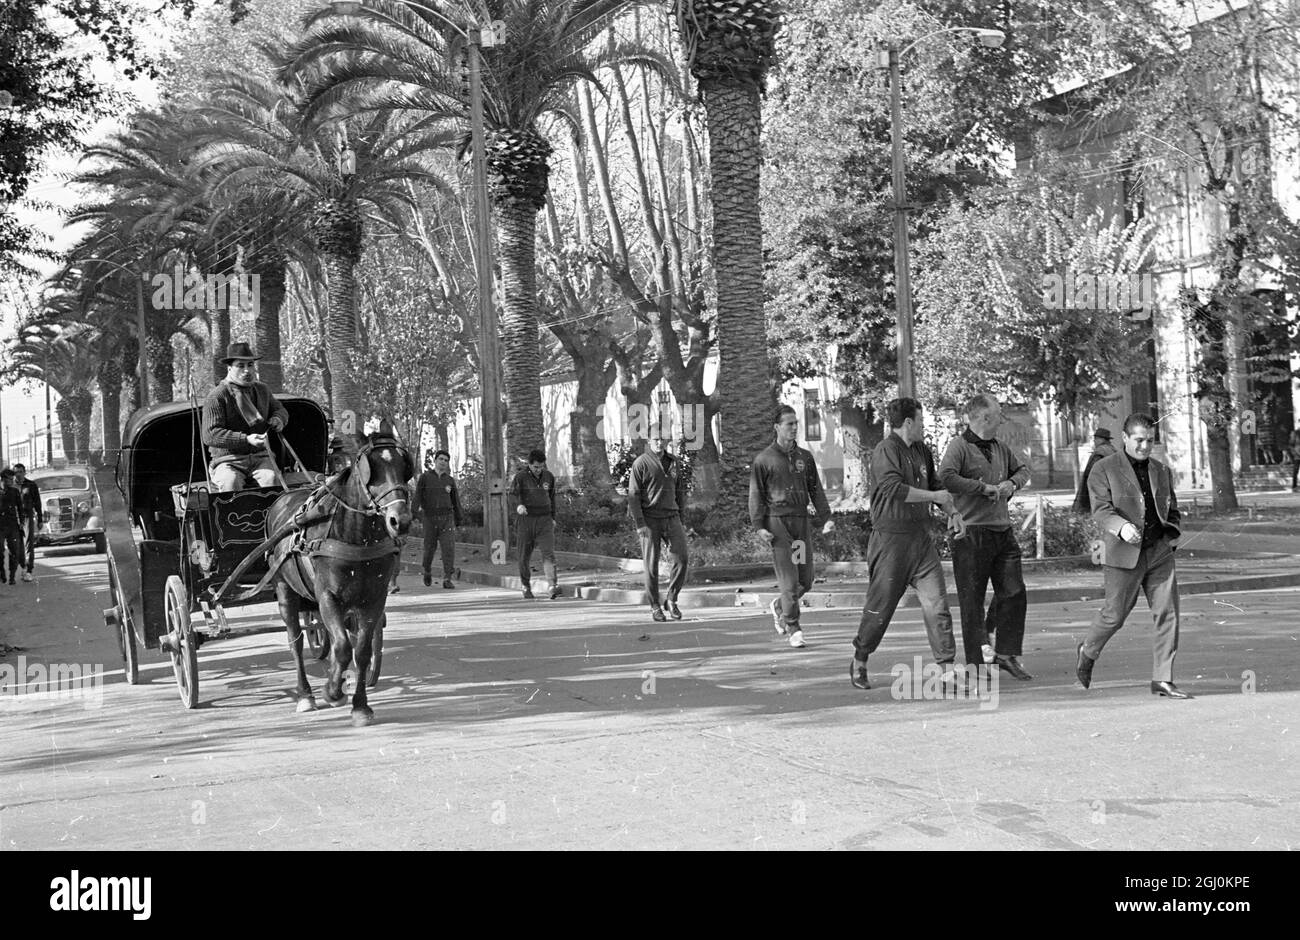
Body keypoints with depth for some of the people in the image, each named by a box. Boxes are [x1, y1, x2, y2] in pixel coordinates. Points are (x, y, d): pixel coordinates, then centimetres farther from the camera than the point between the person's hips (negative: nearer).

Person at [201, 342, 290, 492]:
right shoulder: (216, 397, -5)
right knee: (230, 483, -36)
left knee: (271, 478, -30)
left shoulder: (262, 391, 14)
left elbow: (280, 410, 33)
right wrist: (246, 439, -23)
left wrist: (278, 419, 5)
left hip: (260, 457, 3)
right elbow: (210, 435, -13)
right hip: (228, 461, -3)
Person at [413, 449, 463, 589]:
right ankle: (426, 570, 38)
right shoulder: (425, 477, 2)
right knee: (430, 548, 8)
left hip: (447, 517, 1)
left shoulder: (450, 480, 9)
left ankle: (447, 580, -12)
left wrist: (458, 521, 15)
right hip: (430, 518, -1)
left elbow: (455, 501, 14)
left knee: (449, 547, -12)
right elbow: (417, 496, -6)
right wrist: (413, 512, -22)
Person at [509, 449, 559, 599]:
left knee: (548, 553, -14)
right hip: (526, 520, -1)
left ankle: (553, 586, -24)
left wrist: (553, 518, 23)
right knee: (524, 557, 5)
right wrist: (519, 505, -41)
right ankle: (526, 586, 25)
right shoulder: (521, 477, -6)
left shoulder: (549, 477, 7)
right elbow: (513, 493, -20)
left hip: (544, 520, 1)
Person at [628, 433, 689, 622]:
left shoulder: (672, 462, 13)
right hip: (649, 519, -4)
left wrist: (680, 520, 17)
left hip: (671, 517, 4)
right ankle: (655, 606, 10)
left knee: (682, 558, -7)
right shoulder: (640, 463, -4)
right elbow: (633, 496, -8)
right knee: (651, 565, 0)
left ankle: (671, 600, 8)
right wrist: (640, 523, -15)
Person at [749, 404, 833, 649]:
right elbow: (756, 494, -1)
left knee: (806, 580, 5)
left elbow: (816, 489, 15)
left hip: (802, 520, 5)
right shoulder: (764, 459, 0)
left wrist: (826, 517, 4)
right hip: (777, 521, -5)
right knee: (789, 580, -8)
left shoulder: (805, 457, 14)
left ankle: (779, 606, 32)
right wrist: (758, 526, -8)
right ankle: (793, 629, 1)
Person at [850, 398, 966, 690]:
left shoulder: (922, 452, 15)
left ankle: (946, 668, -1)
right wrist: (934, 496, -16)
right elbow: (894, 489, -26)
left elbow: (936, 487, 27)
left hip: (922, 537, 7)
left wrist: (953, 512, 11)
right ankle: (859, 663, 20)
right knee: (880, 605, 2)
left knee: (936, 602, -3)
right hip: (891, 537, -7)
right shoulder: (885, 451, -11)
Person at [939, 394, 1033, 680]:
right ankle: (976, 660, 6)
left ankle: (1007, 654, 15)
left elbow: (1022, 470, 30)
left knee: (1014, 592, 4)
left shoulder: (1000, 448, 15)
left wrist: (1012, 483, 6)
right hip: (972, 533, -7)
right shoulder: (959, 446, -9)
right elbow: (947, 477, -24)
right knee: (972, 599, -1)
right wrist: (985, 488, -19)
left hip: (1003, 531, 7)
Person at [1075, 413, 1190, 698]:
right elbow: (1101, 509, -13)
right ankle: (1087, 653, 30)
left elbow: (1172, 512, 24)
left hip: (1160, 554, 5)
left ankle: (1162, 680, 0)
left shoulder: (1161, 471, 15)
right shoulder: (1104, 469, -2)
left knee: (1167, 613, -4)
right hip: (1124, 556, -5)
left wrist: (1173, 534, 3)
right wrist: (1122, 527, -32)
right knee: (1114, 614, 1)